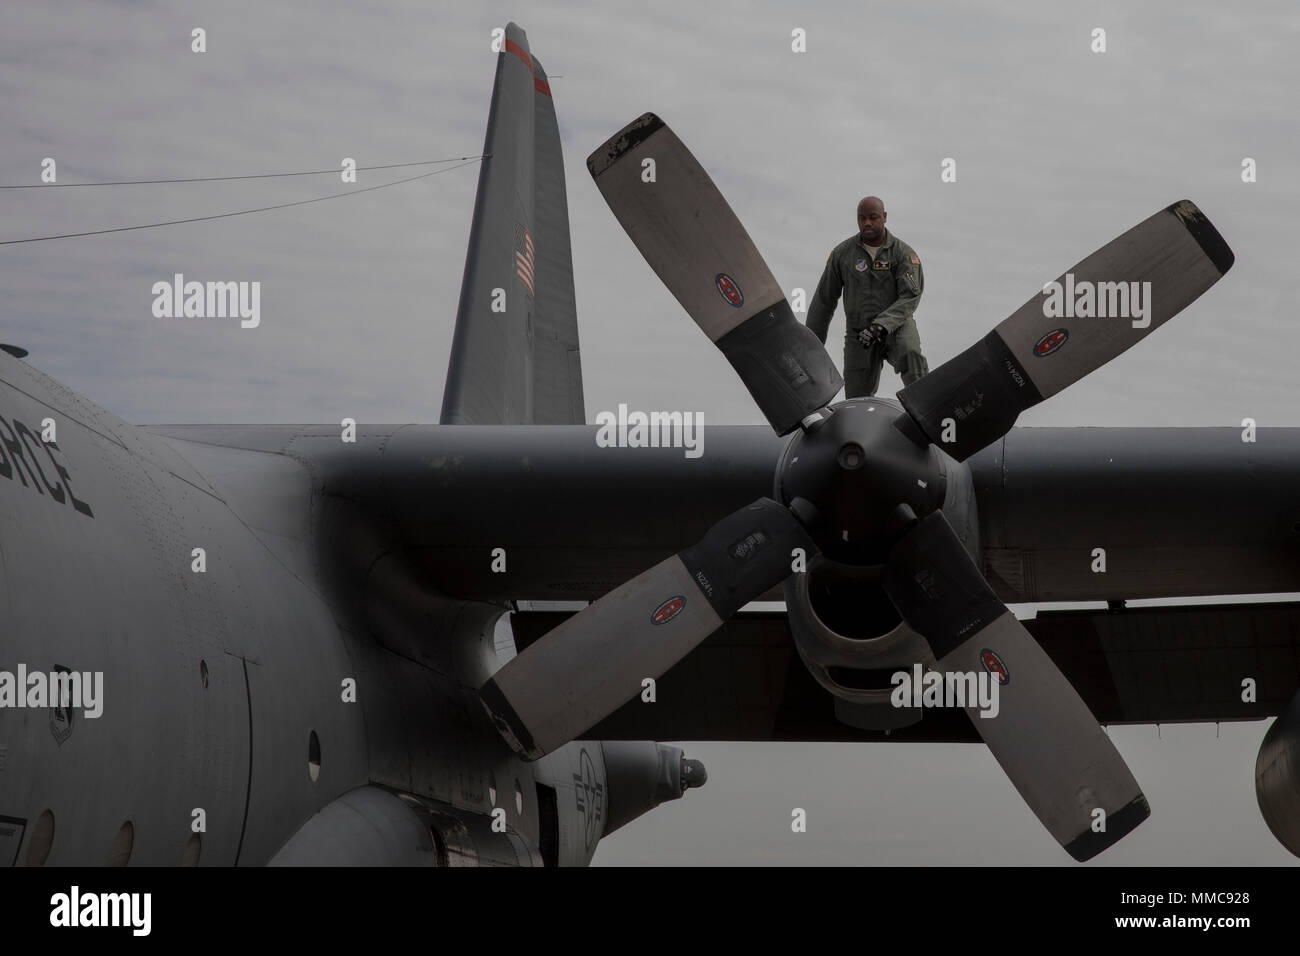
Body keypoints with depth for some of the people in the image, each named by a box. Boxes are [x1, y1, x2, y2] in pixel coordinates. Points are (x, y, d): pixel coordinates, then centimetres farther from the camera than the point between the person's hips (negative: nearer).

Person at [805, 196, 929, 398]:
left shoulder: (904, 253, -4)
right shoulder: (842, 253, 2)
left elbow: (910, 297, -15)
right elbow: (824, 299, 9)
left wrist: (881, 326, -29)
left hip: (896, 326, -2)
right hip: (858, 333, 3)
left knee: (910, 354, -36)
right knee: (857, 404, -4)